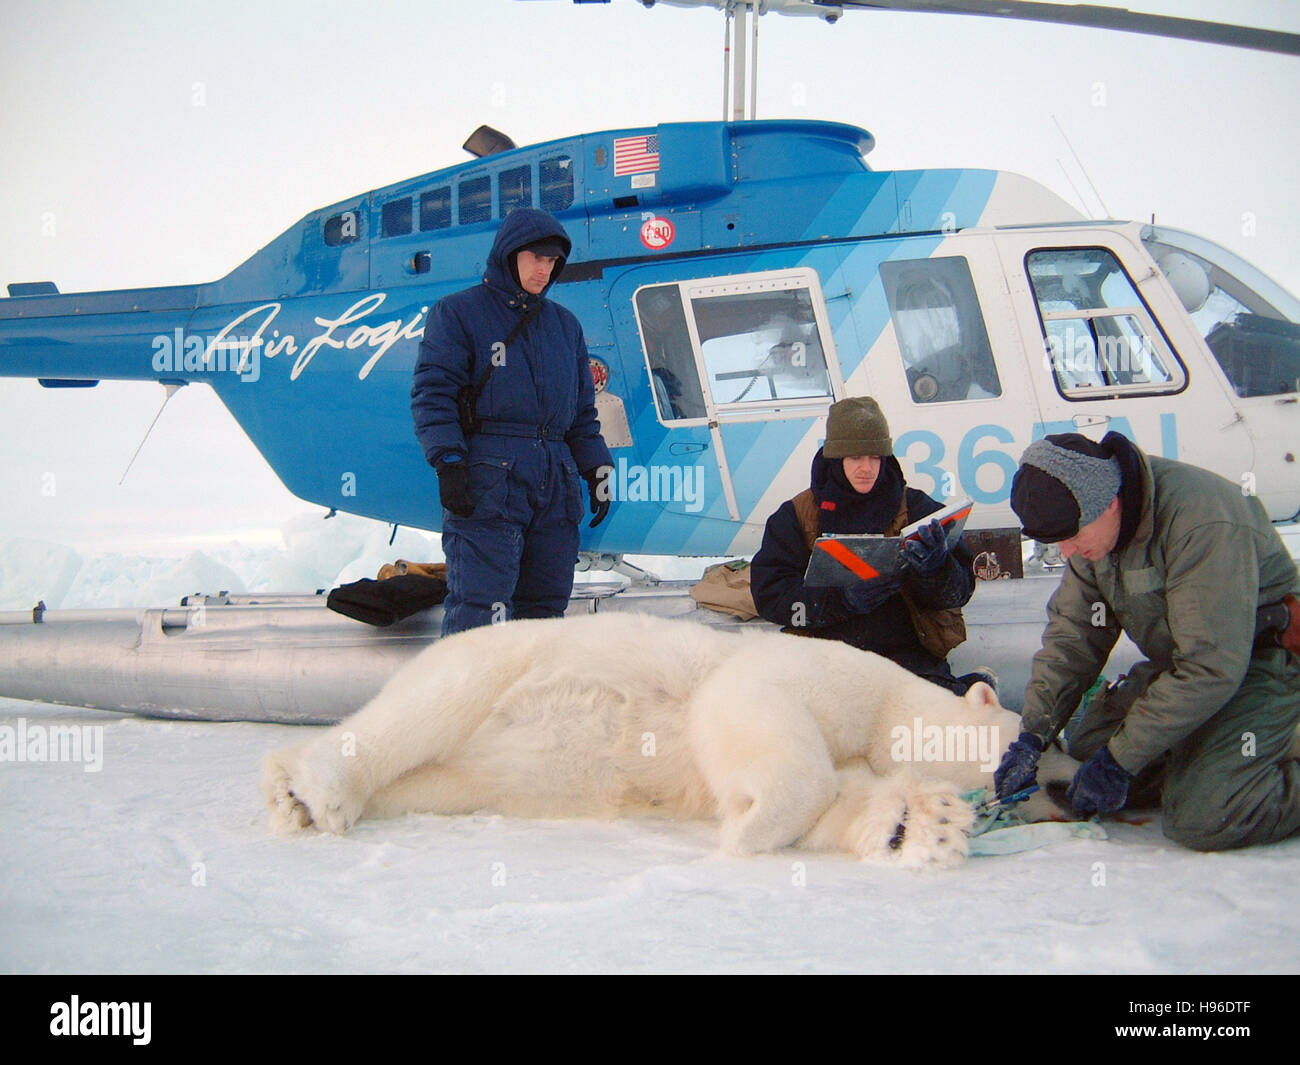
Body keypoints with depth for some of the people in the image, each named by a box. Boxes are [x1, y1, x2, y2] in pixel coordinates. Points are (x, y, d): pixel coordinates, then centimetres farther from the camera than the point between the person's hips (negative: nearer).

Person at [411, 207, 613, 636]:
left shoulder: (564, 323, 22)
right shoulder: (458, 312, 5)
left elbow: (583, 408, 25)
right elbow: (432, 394, -3)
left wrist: (597, 470, 16)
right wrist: (448, 463, -15)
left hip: (556, 480, 6)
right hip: (486, 482, -6)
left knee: (546, 602, 6)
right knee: (480, 604, -15)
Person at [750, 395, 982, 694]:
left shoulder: (916, 507, 9)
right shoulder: (796, 515, 8)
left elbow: (959, 593, 3)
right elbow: (769, 595, -2)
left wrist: (935, 569, -22)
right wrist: (844, 599, -18)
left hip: (907, 652, -2)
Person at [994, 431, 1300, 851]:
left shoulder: (1200, 521, -32)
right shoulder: (1091, 521, -5)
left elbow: (1211, 668, -30)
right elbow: (1072, 632, 3)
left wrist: (1120, 759, -25)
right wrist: (1032, 735, -8)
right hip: (1177, 661, 9)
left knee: (1200, 819, -25)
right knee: (1084, 746, -2)